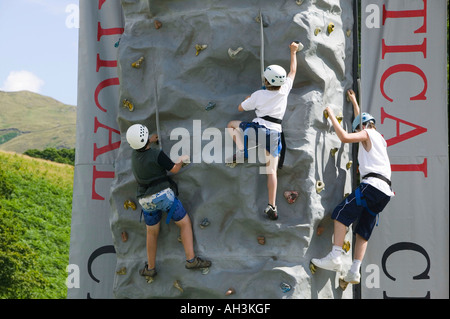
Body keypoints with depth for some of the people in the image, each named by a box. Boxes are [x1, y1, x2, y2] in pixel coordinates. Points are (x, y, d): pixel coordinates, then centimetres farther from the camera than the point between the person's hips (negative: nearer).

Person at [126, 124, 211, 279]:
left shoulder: (134, 155, 2)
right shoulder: (157, 154, -17)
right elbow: (174, 169, -5)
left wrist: (150, 141, 43)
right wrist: (181, 160, 15)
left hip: (146, 201, 5)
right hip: (163, 195, -5)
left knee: (152, 233, 19)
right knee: (185, 223, 6)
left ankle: (150, 268, 26)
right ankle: (191, 259, -1)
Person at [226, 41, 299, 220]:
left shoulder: (258, 95, 1)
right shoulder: (284, 90, 5)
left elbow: (240, 108, 13)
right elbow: (293, 71, 22)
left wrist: (248, 99, 31)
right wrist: (293, 52, 33)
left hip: (258, 128, -2)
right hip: (275, 133, 2)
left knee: (231, 125, 23)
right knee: (272, 170, 2)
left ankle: (242, 151, -1)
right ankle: (272, 206, -8)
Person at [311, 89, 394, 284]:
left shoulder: (368, 133, 7)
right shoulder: (379, 138, 31)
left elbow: (344, 137, -10)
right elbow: (361, 120, 49)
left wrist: (331, 116, 0)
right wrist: (354, 102, 58)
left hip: (373, 184, -9)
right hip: (385, 190, 9)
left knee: (342, 213, -13)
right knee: (363, 231, 6)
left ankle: (335, 258, -25)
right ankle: (354, 272, -1)